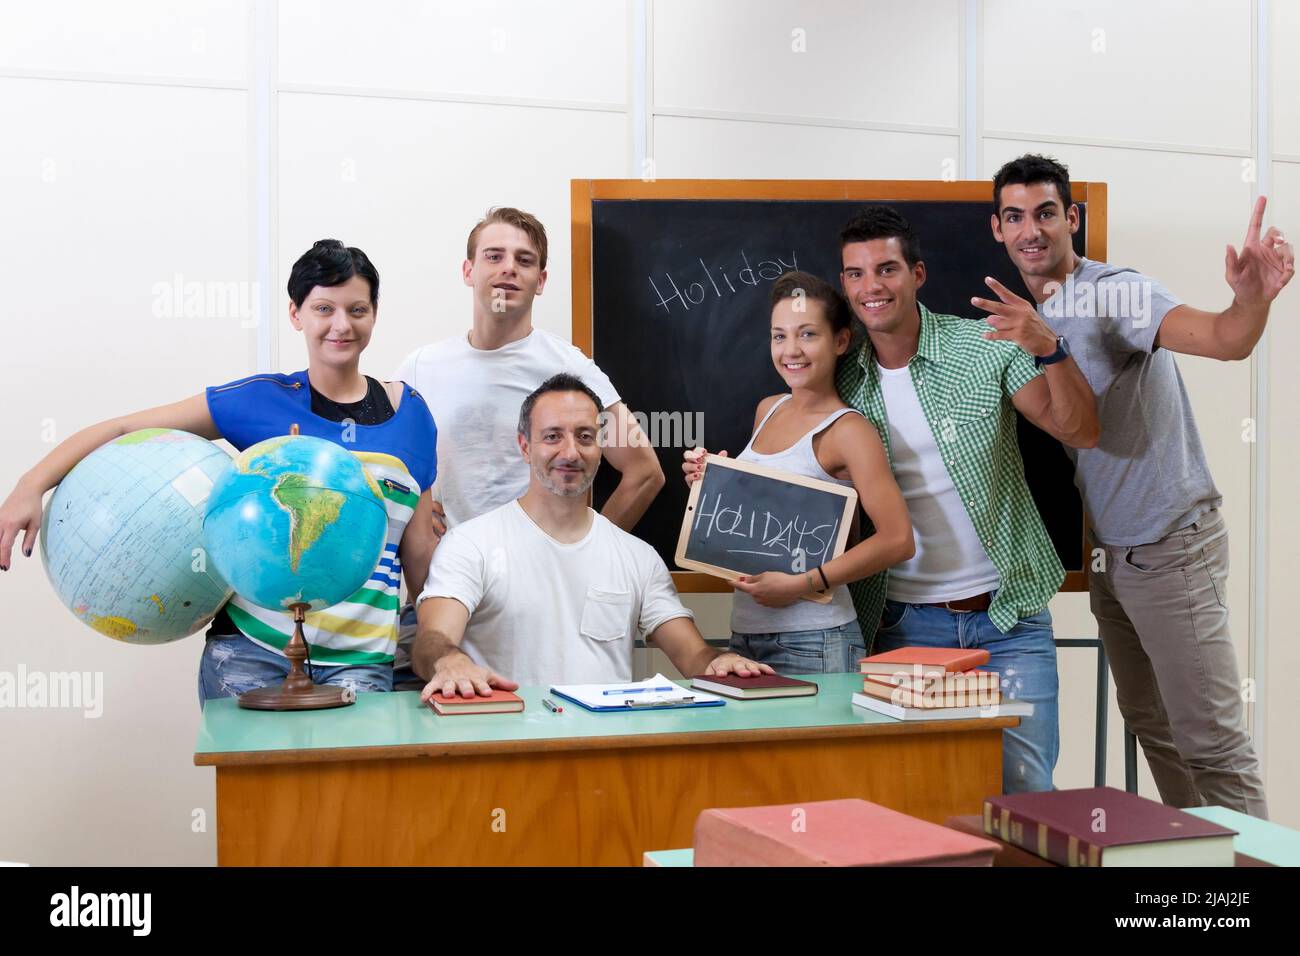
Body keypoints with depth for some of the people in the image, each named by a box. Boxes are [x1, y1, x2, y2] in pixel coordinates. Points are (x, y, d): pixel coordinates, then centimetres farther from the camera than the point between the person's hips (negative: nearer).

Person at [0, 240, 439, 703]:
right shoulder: (262, 400, 2)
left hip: (359, 659, 1)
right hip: (248, 649, -1)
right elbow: (122, 429, 1)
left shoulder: (409, 411, 8)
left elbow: (418, 549, 11)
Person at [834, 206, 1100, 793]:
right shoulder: (843, 382, 3)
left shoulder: (986, 347, -4)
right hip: (904, 623, 2)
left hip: (1006, 617, -1)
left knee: (1023, 789, -1)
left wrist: (1049, 351, -24)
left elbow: (1081, 433, -7)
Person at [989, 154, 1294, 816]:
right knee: (1150, 728, 17)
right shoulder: (1023, 316, 7)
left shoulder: (1114, 292, -17)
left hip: (1171, 546, -8)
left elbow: (1224, 340, -32)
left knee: (1209, 742, -4)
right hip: (1108, 551, 8)